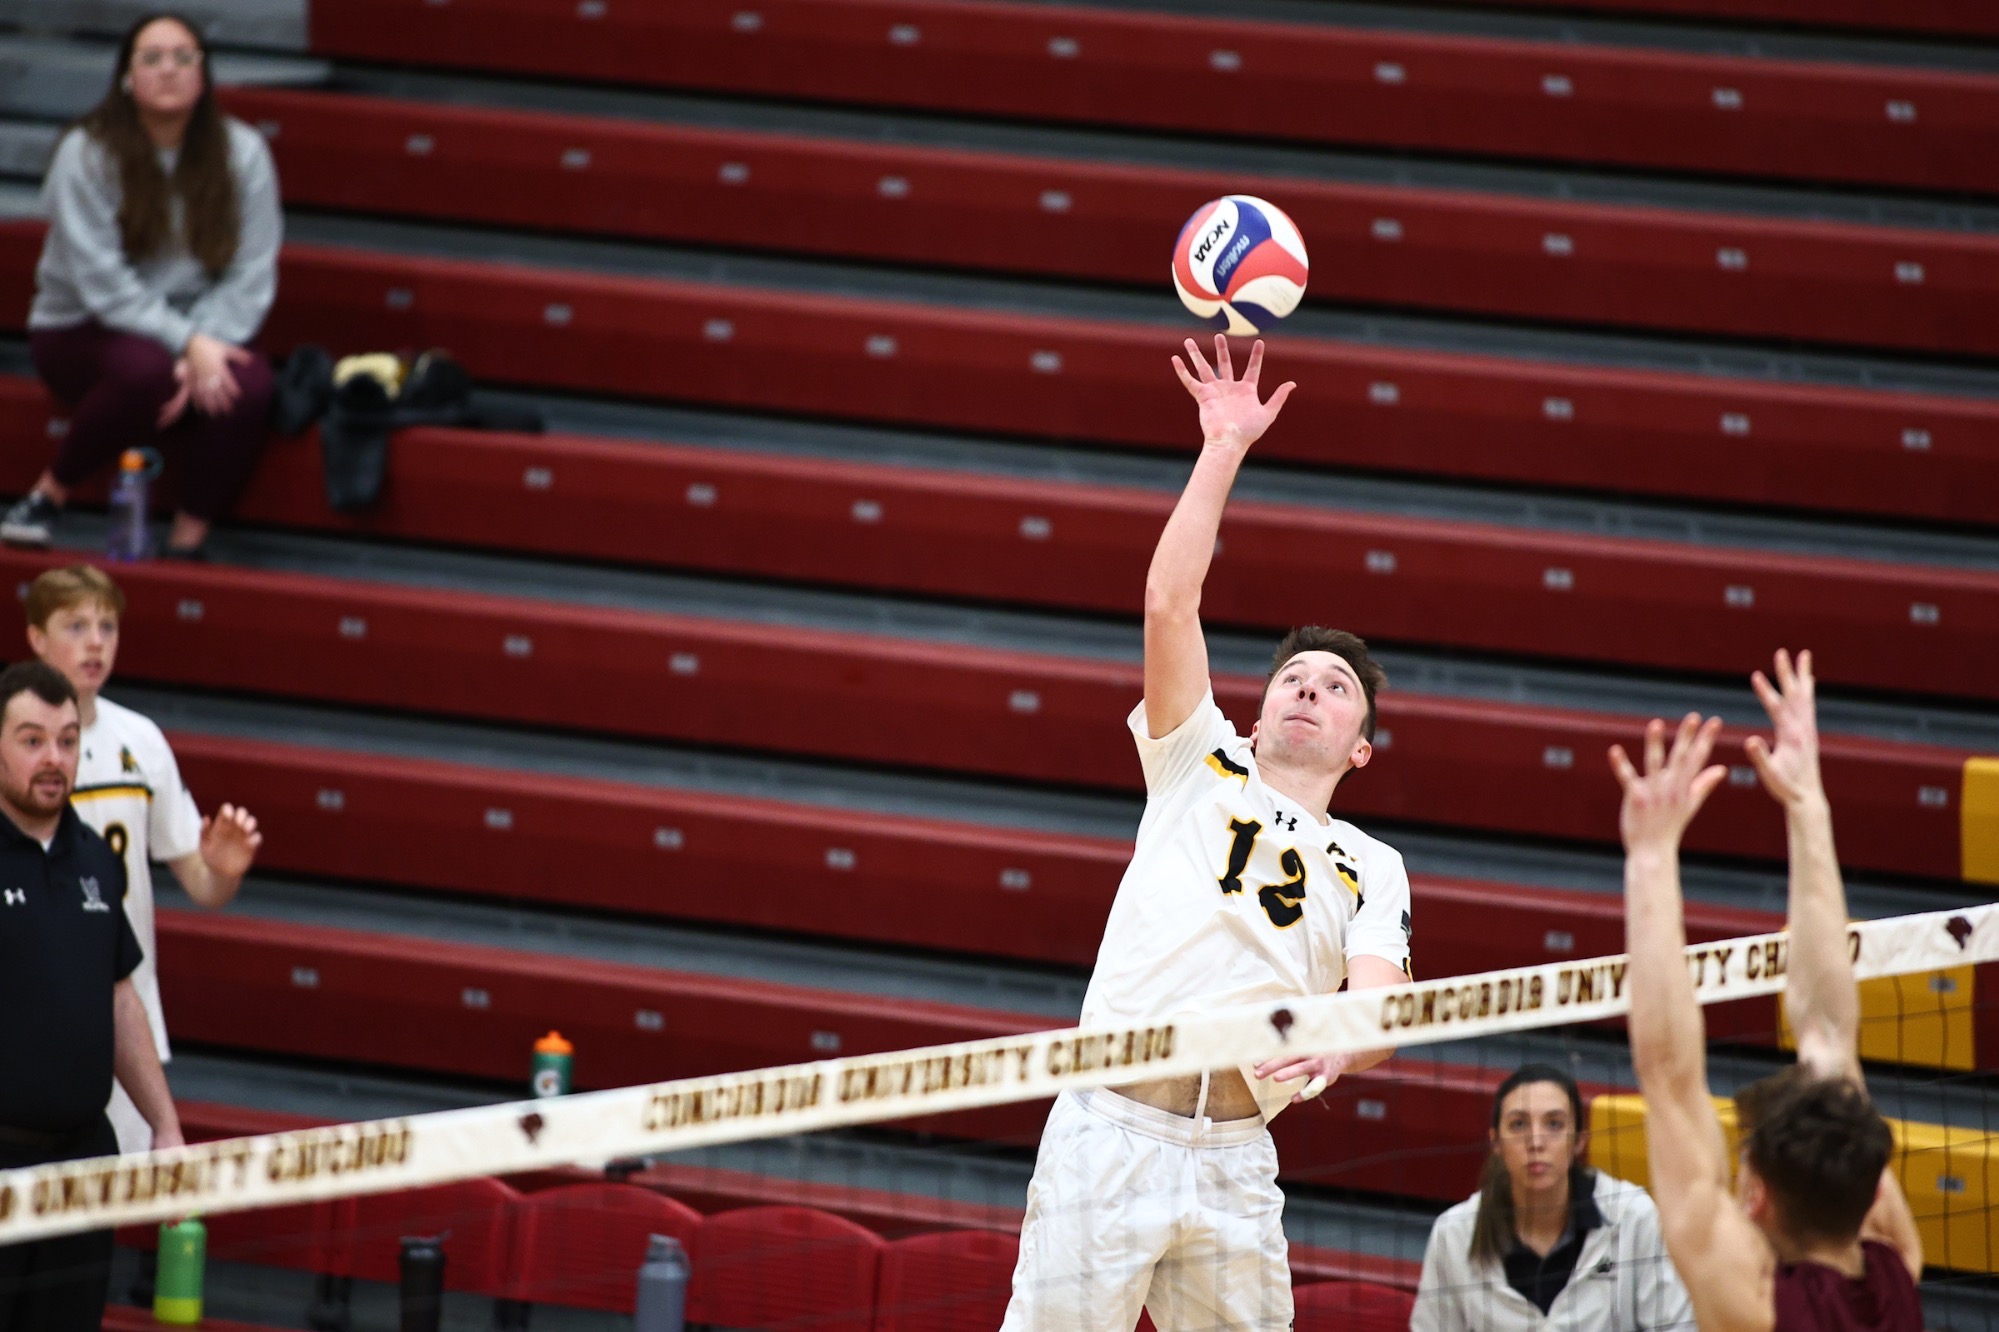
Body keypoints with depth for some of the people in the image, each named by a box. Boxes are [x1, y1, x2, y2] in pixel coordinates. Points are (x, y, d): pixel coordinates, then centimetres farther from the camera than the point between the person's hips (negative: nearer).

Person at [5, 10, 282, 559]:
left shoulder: (242, 152, -4)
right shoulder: (86, 154, -13)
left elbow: (252, 275, -8)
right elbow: (102, 282, -18)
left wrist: (207, 344, -24)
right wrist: (187, 343, -27)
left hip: (199, 333, 3)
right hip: (83, 331, -3)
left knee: (250, 386, -31)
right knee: (147, 369, -37)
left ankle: (189, 541, -17)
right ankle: (51, 491, -13)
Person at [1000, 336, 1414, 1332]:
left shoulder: (1371, 870, 18)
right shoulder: (1202, 766, 15)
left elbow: (1380, 1004, 0)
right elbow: (1169, 603, 3)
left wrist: (1331, 1047, -24)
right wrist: (1224, 449, -1)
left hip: (1235, 1162, 2)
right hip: (1109, 1129, -2)